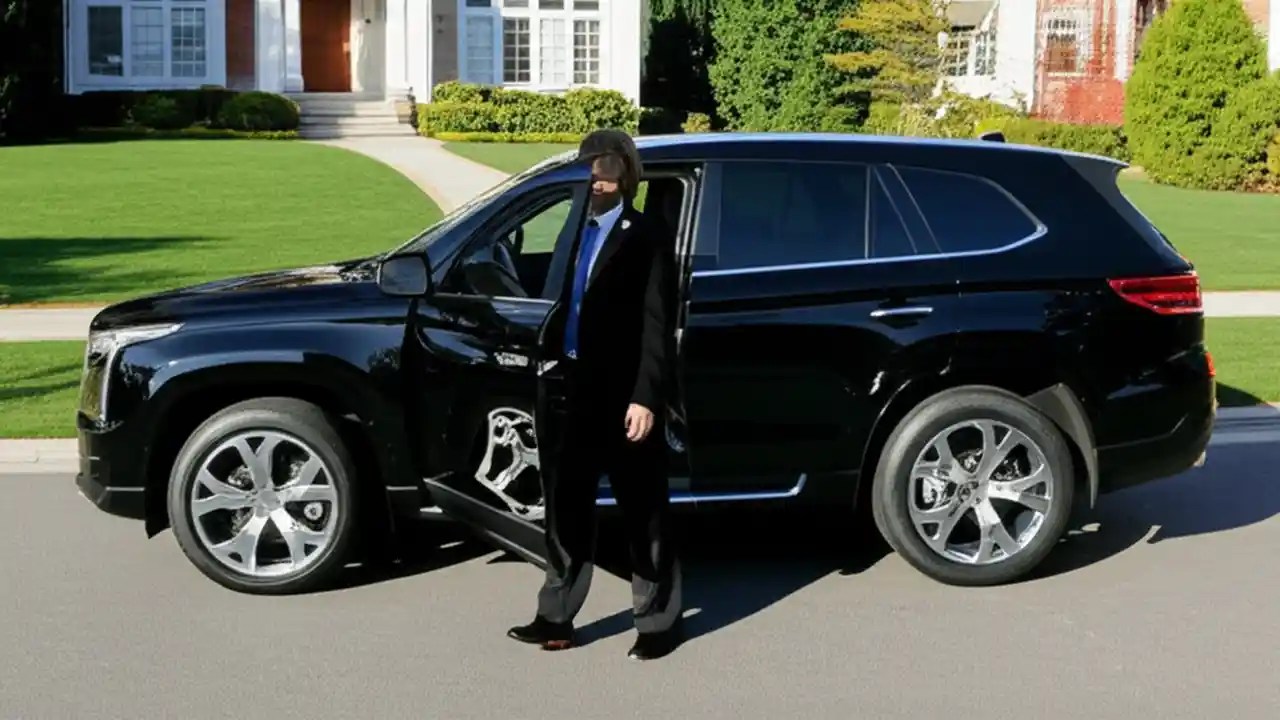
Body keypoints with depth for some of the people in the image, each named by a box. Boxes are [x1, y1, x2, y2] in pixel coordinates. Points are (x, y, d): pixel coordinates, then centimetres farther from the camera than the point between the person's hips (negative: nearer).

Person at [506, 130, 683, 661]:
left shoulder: (647, 239, -7)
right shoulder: (581, 232, 14)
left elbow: (657, 328, -12)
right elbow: (569, 307, 14)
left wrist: (645, 397, -18)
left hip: (623, 398, -7)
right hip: (577, 393, 7)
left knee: (642, 513, 5)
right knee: (566, 505, 12)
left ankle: (658, 622, 16)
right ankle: (556, 617, 22)